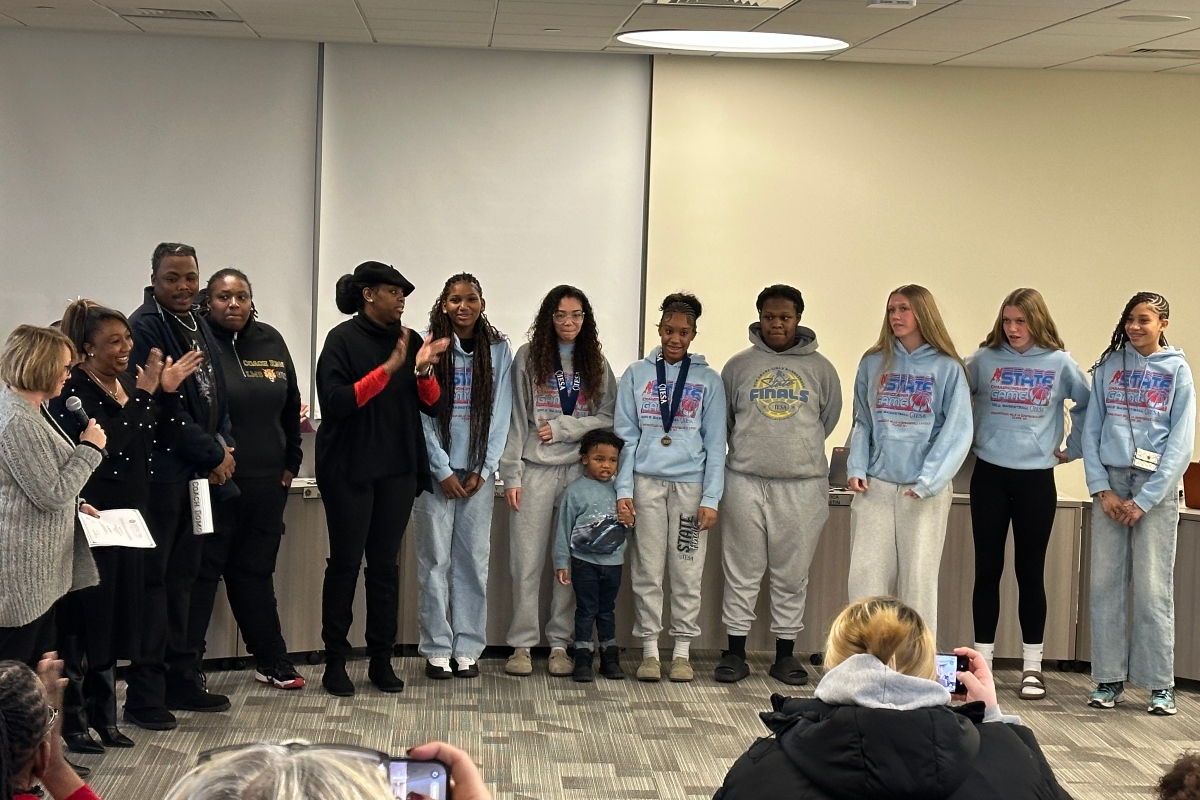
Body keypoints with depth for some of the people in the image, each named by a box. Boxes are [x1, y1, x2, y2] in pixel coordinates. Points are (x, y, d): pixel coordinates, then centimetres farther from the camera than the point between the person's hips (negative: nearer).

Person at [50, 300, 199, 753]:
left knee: (115, 617, 15)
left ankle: (103, 715, 26)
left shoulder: (130, 383, 10)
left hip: (128, 517, 8)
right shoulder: (73, 389, -14)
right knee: (82, 618, -1)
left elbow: (162, 436, 13)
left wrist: (167, 392, -1)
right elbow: (92, 446, -27)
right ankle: (72, 721, 10)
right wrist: (144, 394, -24)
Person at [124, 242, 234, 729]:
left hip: (199, 474, 8)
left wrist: (223, 448, 3)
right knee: (154, 578, -5)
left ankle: (181, 680, 20)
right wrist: (213, 454, -10)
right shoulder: (145, 327, -12)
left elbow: (216, 395, 20)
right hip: (162, 473, -8)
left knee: (182, 576, 13)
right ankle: (144, 694, -1)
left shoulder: (198, 325, 16)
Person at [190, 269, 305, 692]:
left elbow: (291, 405, 17)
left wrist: (290, 462, 14)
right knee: (202, 570, 0)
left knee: (256, 570, 16)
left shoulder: (270, 341, 10)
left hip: (267, 482, 6)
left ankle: (270, 660, 25)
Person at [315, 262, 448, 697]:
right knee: (345, 563, 1)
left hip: (398, 470, 4)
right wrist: (387, 369, -21)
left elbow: (432, 405, 6)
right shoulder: (343, 339, -5)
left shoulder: (409, 341, 9)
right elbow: (335, 402, -16)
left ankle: (381, 661, 13)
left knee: (385, 564, 7)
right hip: (350, 469, -4)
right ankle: (335, 662, 8)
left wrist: (423, 370, -13)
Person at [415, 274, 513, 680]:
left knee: (474, 559, 3)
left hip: (478, 470, 2)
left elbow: (500, 414, 4)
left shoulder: (498, 350, 5)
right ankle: (437, 649, 7)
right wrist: (443, 470, -8)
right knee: (435, 559, 0)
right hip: (436, 469, -2)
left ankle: (468, 648, 10)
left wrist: (482, 470, -3)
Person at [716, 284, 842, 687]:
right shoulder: (738, 366, 6)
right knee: (742, 572, 3)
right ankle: (735, 653, 11)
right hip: (746, 482, 0)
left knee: (792, 575, 5)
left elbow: (829, 419, 15)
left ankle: (785, 655, 15)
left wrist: (801, 453, 13)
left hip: (802, 484, 0)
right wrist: (749, 452, 12)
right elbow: (723, 421, 14)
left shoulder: (820, 368, 7)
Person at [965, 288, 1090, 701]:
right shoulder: (984, 359, 0)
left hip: (1037, 479, -1)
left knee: (1030, 572, 5)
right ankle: (982, 660, 13)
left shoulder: (1060, 364, 0)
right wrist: (966, 437, 2)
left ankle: (1032, 666, 13)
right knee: (987, 570, 5)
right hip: (989, 476, 1)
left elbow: (1088, 406, 11)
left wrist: (1073, 447, 9)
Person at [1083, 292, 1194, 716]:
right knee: (1105, 584, 2)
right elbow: (1091, 430, 6)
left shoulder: (1177, 371, 1)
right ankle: (1108, 680, 9)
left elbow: (1181, 443, -4)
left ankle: (1161, 685, 3)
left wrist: (1144, 501, -10)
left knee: (1153, 588, -3)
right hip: (1110, 485, 3)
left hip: (1156, 489, -3)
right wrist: (1101, 488, -6)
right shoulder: (1109, 367, 8)